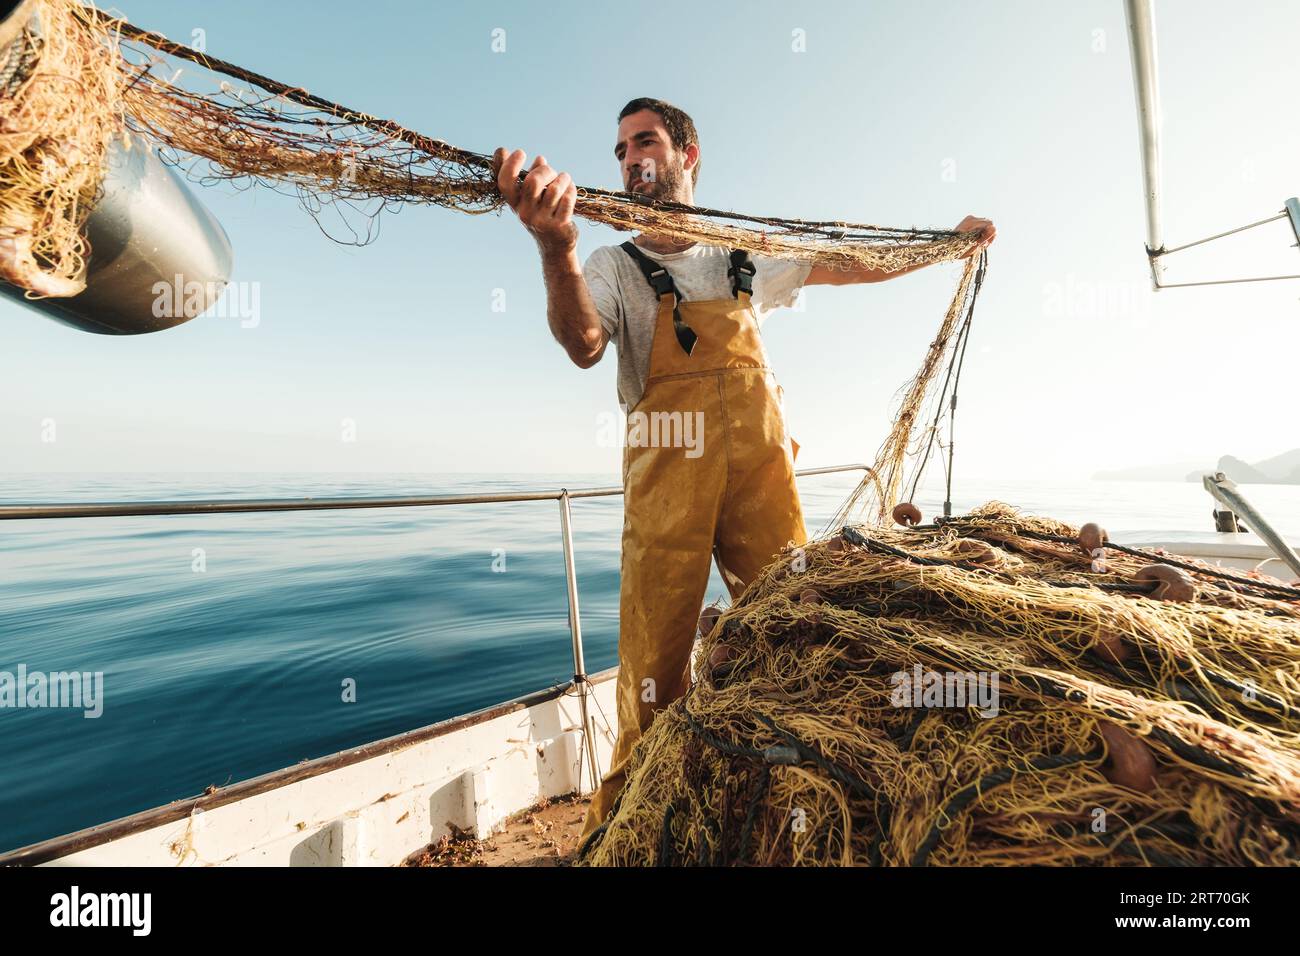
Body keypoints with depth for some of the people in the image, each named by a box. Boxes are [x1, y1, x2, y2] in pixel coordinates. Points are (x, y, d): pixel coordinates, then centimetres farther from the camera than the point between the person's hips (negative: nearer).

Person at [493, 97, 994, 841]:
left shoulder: (748, 260, 20)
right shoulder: (614, 267, 10)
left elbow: (855, 267, 30)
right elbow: (584, 347, -12)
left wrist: (949, 244, 31)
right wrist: (556, 249, -28)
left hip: (762, 473, 3)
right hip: (665, 486, -2)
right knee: (656, 667, -1)